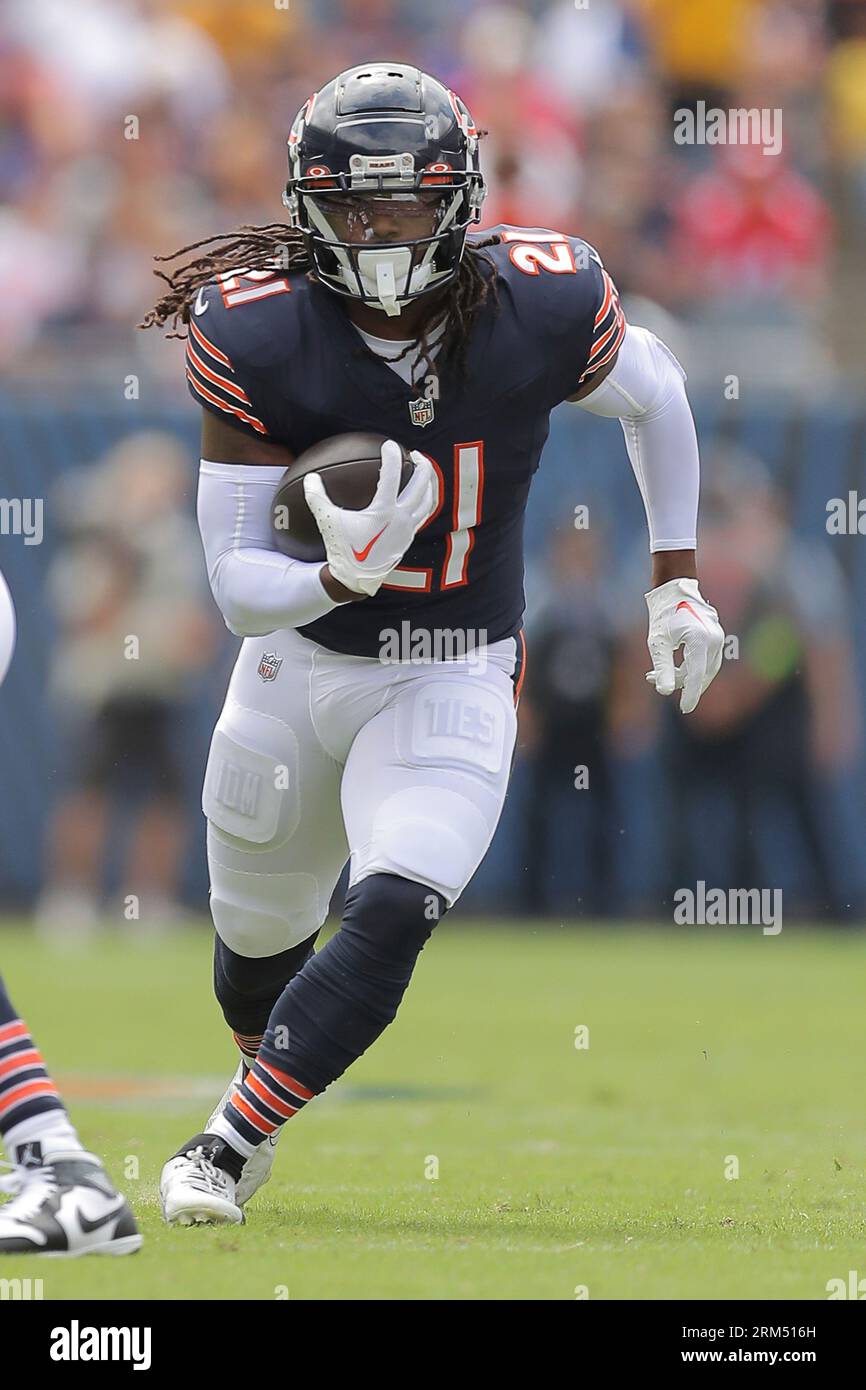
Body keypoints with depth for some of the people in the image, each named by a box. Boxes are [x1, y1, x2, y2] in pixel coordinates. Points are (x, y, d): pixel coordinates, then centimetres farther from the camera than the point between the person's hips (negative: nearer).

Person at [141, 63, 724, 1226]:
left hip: (453, 682, -1)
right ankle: (270, 1076, 53)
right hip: (297, 664, 1)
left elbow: (655, 396, 7)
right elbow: (235, 584, -17)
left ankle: (230, 1145, -11)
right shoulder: (257, 338, -20)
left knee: (391, 917, -24)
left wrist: (677, 583, 10)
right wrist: (341, 578, -38)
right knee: (260, 936, 20)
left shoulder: (544, 309, -18)